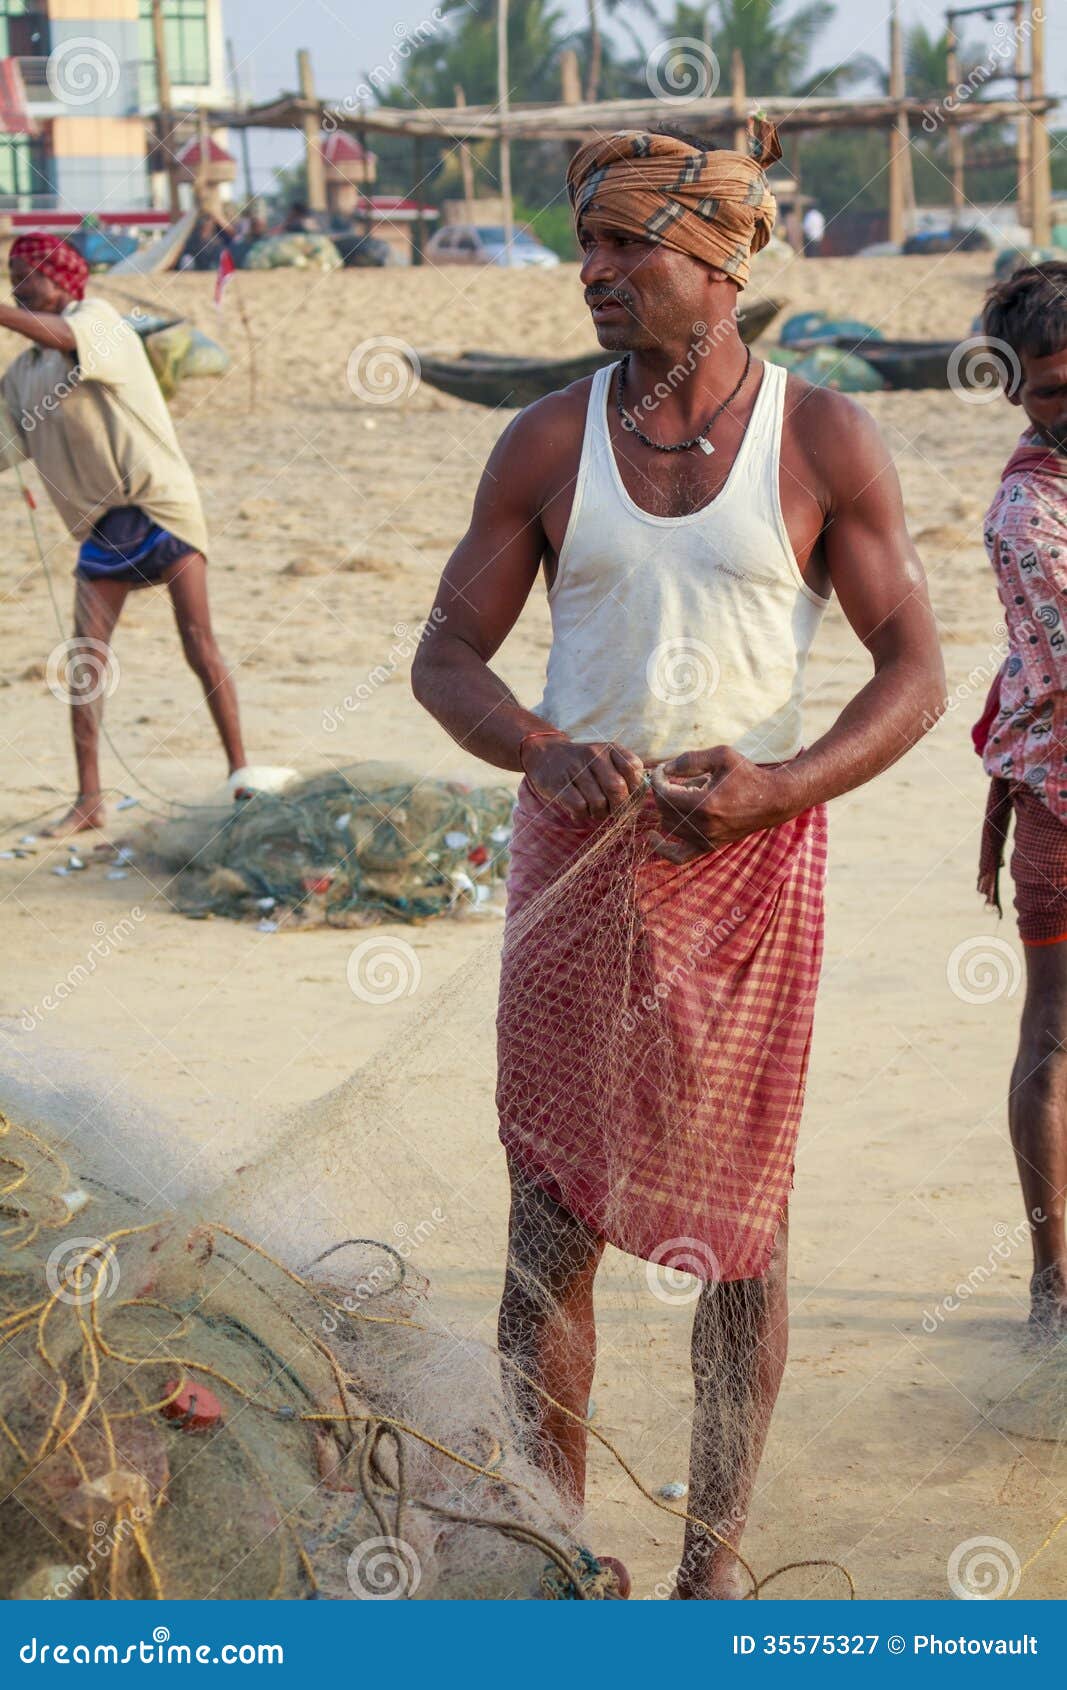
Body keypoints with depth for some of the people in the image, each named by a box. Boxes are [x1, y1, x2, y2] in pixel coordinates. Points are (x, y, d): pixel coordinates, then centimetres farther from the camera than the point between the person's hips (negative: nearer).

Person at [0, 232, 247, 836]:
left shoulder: (98, 317, -4)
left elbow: (65, 338, -28)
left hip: (160, 502, -6)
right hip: (101, 522, 6)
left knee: (200, 647, -5)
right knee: (86, 659, -2)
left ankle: (240, 770, 4)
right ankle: (90, 800, 0)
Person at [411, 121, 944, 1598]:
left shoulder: (822, 440, -2)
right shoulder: (549, 442, 3)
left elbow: (916, 675, -2)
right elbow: (446, 656, 6)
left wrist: (777, 790, -18)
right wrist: (546, 752, -14)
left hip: (751, 864, -1)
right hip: (575, 857, 2)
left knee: (738, 1224, 6)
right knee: (551, 1223, 3)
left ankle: (714, 1564, 19)